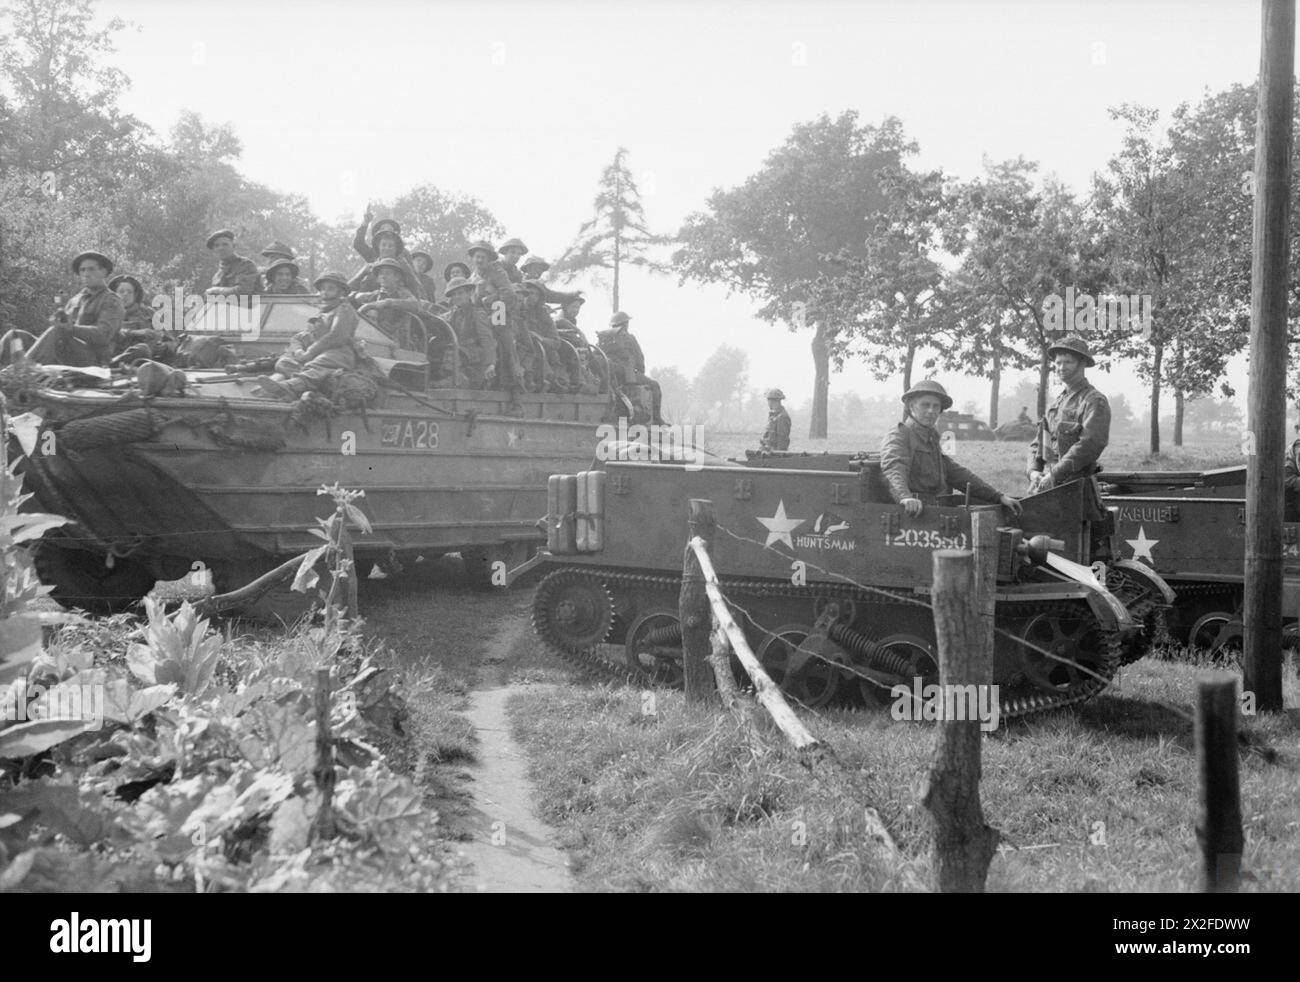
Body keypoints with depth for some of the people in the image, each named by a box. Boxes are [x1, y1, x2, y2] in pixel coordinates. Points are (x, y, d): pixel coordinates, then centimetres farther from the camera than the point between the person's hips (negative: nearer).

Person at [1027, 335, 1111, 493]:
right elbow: (1037, 443, 22)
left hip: (1073, 487, -6)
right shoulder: (1057, 402, 21)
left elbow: (1090, 445, -16)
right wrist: (1033, 471, 2)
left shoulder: (1095, 401, -4)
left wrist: (1054, 475, -19)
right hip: (1046, 483, 7)